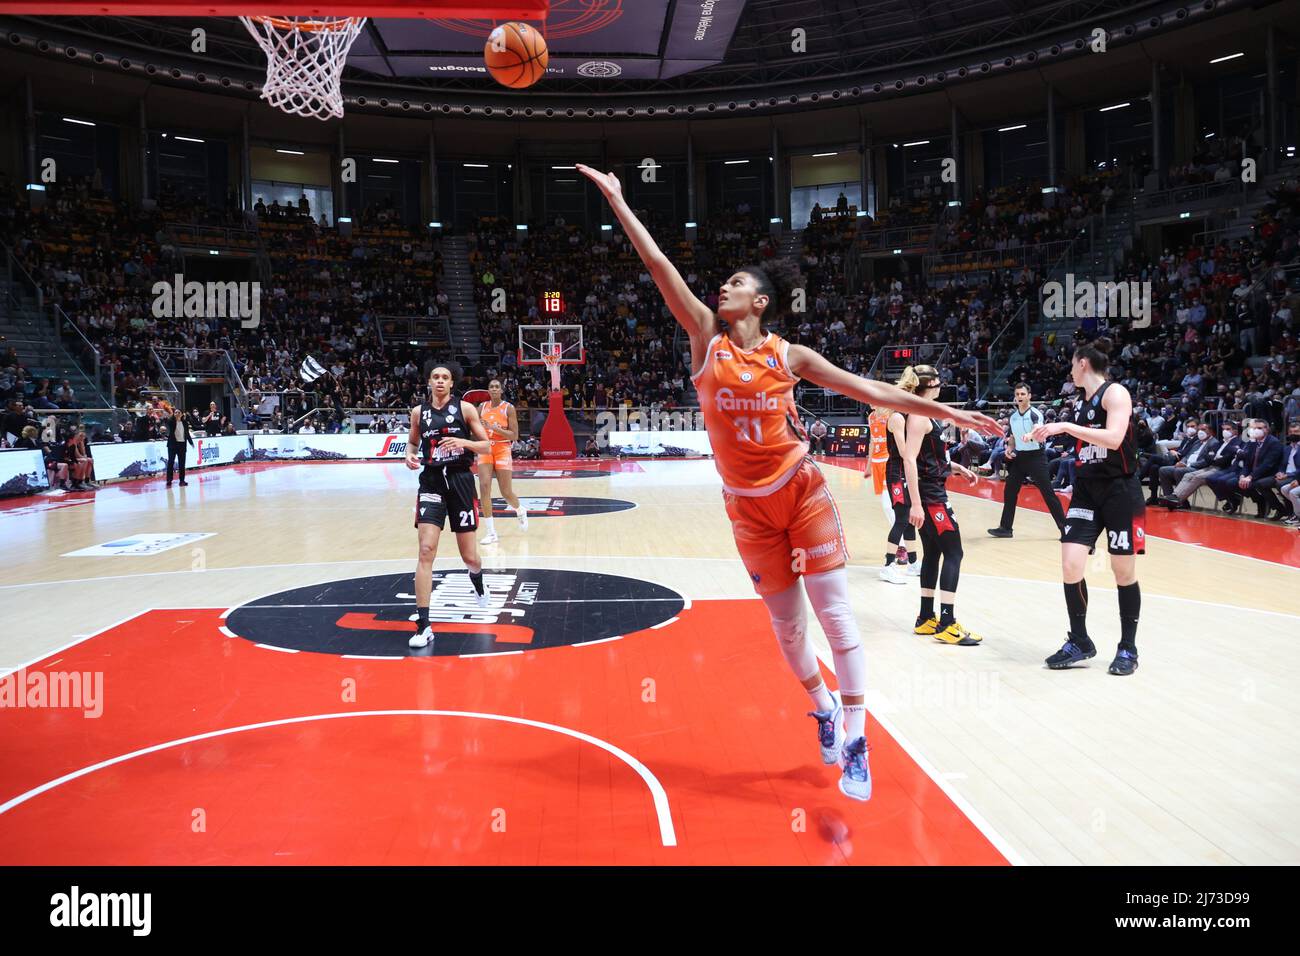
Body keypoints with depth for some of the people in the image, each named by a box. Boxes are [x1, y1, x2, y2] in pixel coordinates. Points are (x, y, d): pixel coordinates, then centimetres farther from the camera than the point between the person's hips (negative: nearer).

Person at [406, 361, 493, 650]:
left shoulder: (465, 408, -1)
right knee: (426, 551, -14)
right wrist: (410, 455, -4)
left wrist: (463, 442, -18)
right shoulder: (419, 412, 5)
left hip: (460, 482, -1)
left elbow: (487, 446, 1)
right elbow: (412, 442, 19)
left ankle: (478, 585, 46)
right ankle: (423, 626, -12)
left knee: (469, 556, 7)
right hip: (431, 482, 1)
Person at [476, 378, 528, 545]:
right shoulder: (482, 407, 7)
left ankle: (520, 511, 35)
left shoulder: (508, 408, -4)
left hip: (502, 450, -3)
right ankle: (491, 532, -8)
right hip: (485, 450, 3)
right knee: (484, 486, -13)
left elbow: (514, 435, -8)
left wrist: (494, 428, -19)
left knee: (506, 492, -1)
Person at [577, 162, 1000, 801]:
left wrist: (946, 412, 1)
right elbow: (657, 263, -3)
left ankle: (855, 741, 7)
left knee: (834, 611, -3)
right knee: (786, 623, 10)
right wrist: (616, 198, -6)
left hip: (802, 491, -1)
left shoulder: (789, 356, -1)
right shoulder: (707, 338, 1)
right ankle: (822, 708, 36)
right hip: (748, 506, 1)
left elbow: (870, 391, 2)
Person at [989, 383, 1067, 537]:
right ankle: (1005, 528, 14)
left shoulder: (1036, 413, -13)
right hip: (1019, 457, 6)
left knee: (1047, 493, -6)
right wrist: (1010, 448, 2)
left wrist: (1030, 435, -55)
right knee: (1009, 492, 6)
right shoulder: (1012, 415, 7)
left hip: (1035, 456, -6)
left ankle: (1064, 526, 1)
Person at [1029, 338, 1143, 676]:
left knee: (1124, 572, 3)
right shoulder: (1084, 401, 13)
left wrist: (1065, 426, -25)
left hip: (1120, 493, -7)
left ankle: (1128, 648, 17)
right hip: (1086, 492, 7)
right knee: (1070, 565, -4)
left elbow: (1113, 438, -26)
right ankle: (1079, 642, 11)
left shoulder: (1114, 393, -10)